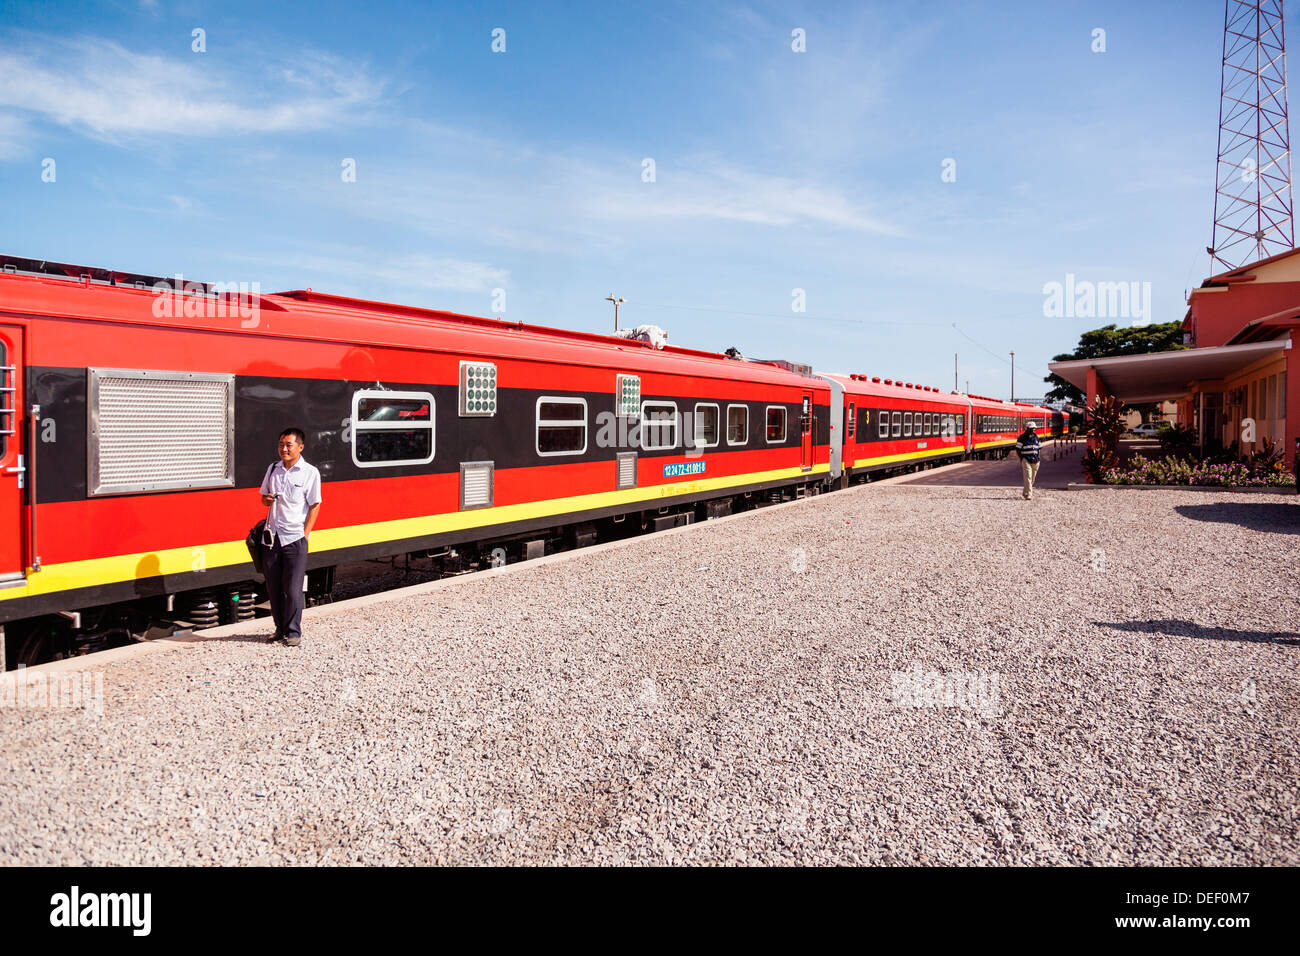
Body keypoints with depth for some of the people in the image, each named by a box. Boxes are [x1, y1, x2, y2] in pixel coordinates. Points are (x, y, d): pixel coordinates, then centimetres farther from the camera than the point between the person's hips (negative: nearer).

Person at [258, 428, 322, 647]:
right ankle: (280, 628, 22)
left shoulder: (310, 472, -3)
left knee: (293, 589, -2)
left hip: (295, 538, -5)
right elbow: (264, 497, 21)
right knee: (273, 586, 9)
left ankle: (293, 632, 9)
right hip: (271, 536, 5)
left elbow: (314, 506, -3)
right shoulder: (273, 469, 11)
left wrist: (304, 535, -9)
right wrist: (267, 499, -4)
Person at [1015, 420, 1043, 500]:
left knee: (1032, 478, 12)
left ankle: (1025, 492, 29)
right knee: (1028, 477, -14)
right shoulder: (1022, 438, -5)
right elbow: (1018, 449, -3)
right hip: (1026, 460, -6)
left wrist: (1037, 457, 7)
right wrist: (1022, 458, -10)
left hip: (1035, 461, 6)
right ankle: (1028, 494, -16)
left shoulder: (1036, 437, 11)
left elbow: (1039, 448, 19)